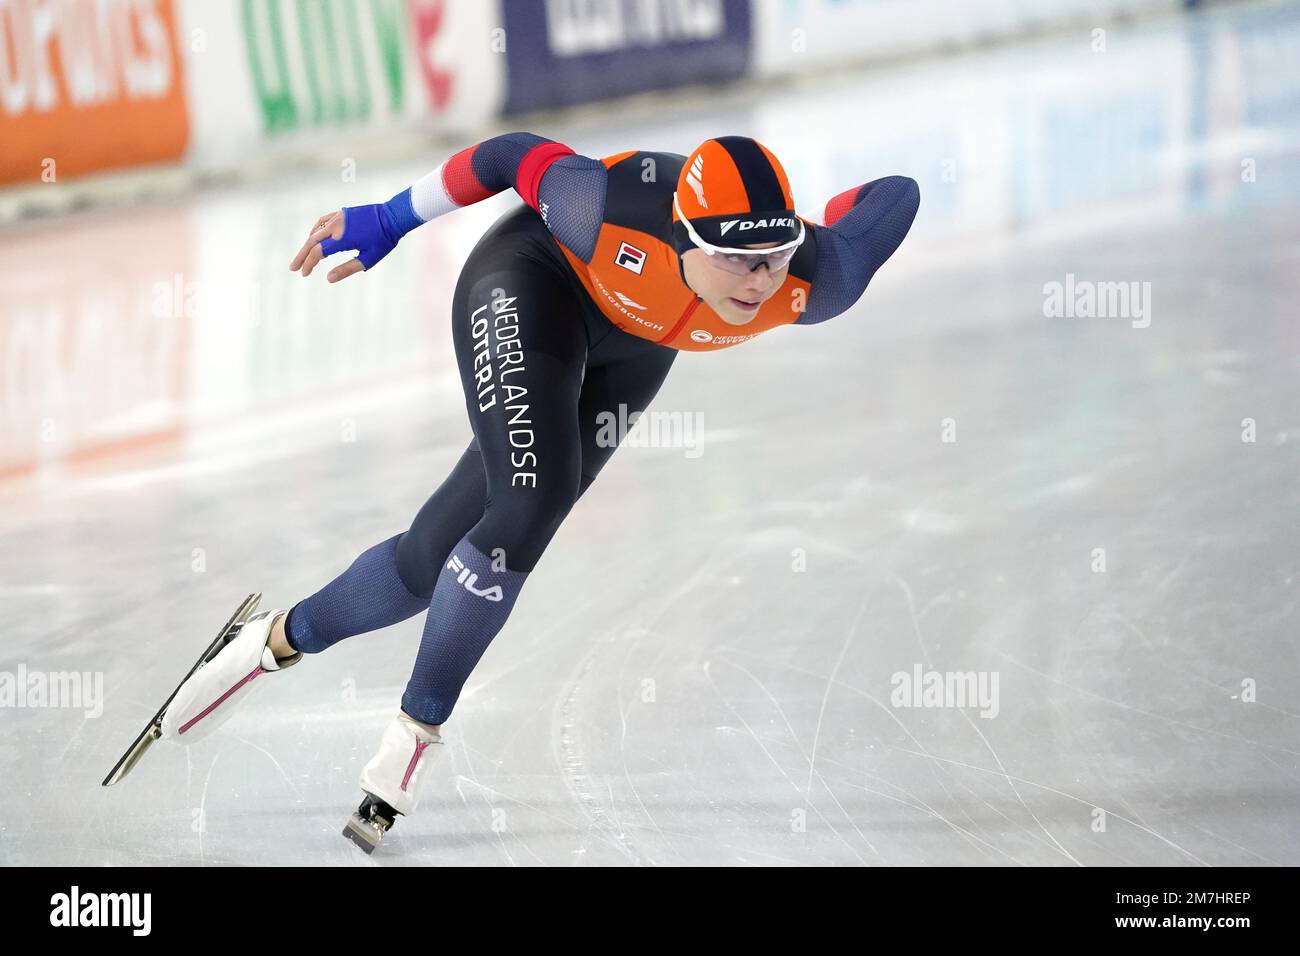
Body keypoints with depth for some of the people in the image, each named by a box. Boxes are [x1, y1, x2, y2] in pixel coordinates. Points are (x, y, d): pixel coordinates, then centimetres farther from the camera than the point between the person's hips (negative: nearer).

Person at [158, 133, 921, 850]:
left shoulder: (812, 285, -34)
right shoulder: (615, 213, -41)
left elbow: (895, 199, -16)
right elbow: (525, 157, -22)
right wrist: (389, 222, -11)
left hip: (634, 344, 4)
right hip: (534, 283, -4)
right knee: (530, 503, -24)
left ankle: (283, 640, 27)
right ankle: (419, 732, -2)